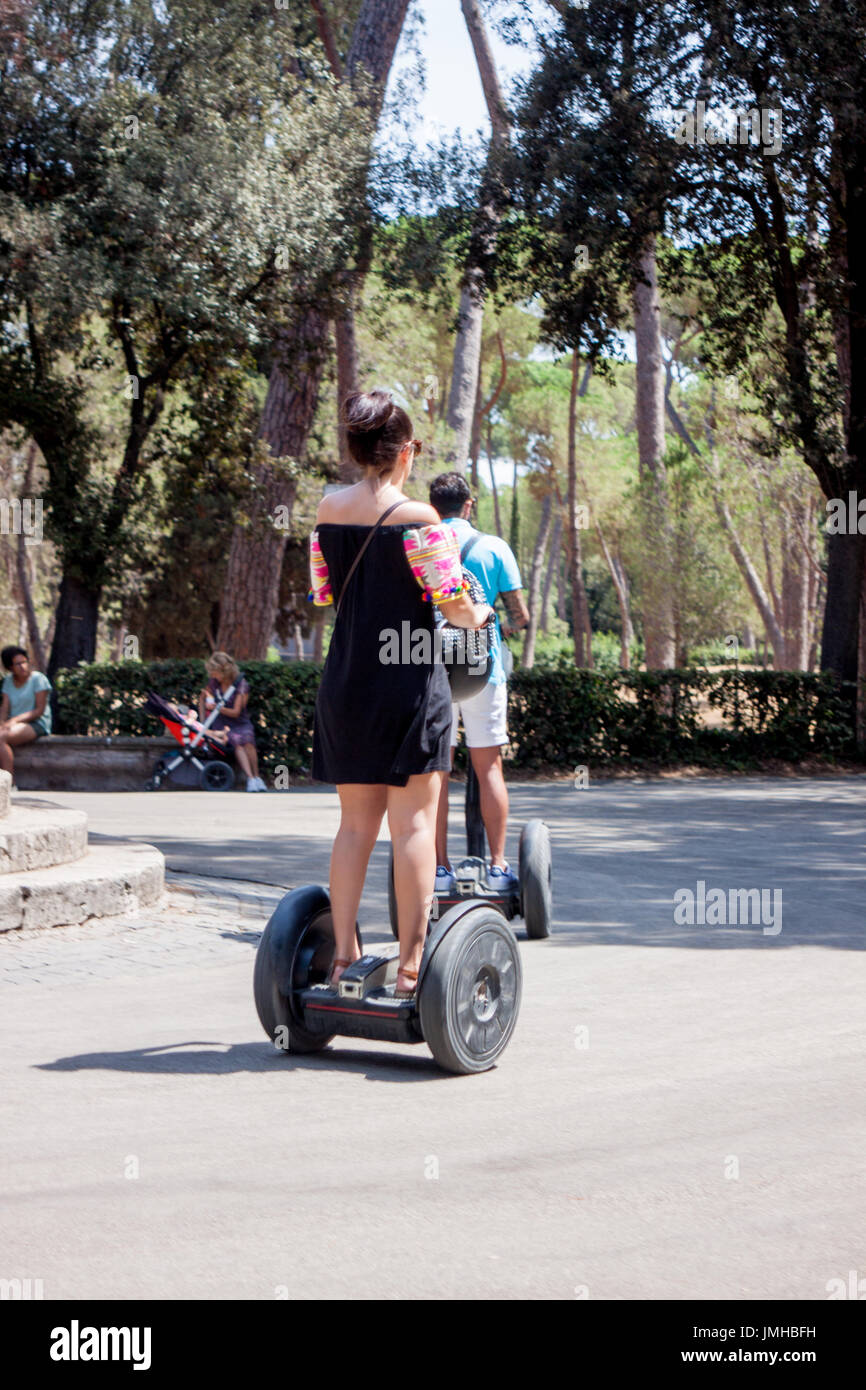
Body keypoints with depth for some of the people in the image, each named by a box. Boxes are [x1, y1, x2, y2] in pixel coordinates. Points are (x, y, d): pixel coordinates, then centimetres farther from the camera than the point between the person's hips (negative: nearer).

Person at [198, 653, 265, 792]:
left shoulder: (241, 685, -9)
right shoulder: (214, 683, 3)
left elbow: (235, 712, -13)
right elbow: (202, 698, 22)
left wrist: (215, 707, -24)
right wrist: (202, 720, 14)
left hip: (240, 723, -1)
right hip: (222, 724, 1)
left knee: (247, 739, -35)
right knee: (236, 740, -32)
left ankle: (257, 777, -28)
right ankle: (250, 778, -41)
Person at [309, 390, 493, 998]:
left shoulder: (329, 509, 6)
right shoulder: (417, 517, -11)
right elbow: (452, 601, -11)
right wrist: (476, 615, 11)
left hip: (345, 681, 5)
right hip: (410, 677, -5)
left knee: (356, 822, 12)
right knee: (413, 821, -1)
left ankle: (344, 955, 10)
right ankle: (411, 964, -2)